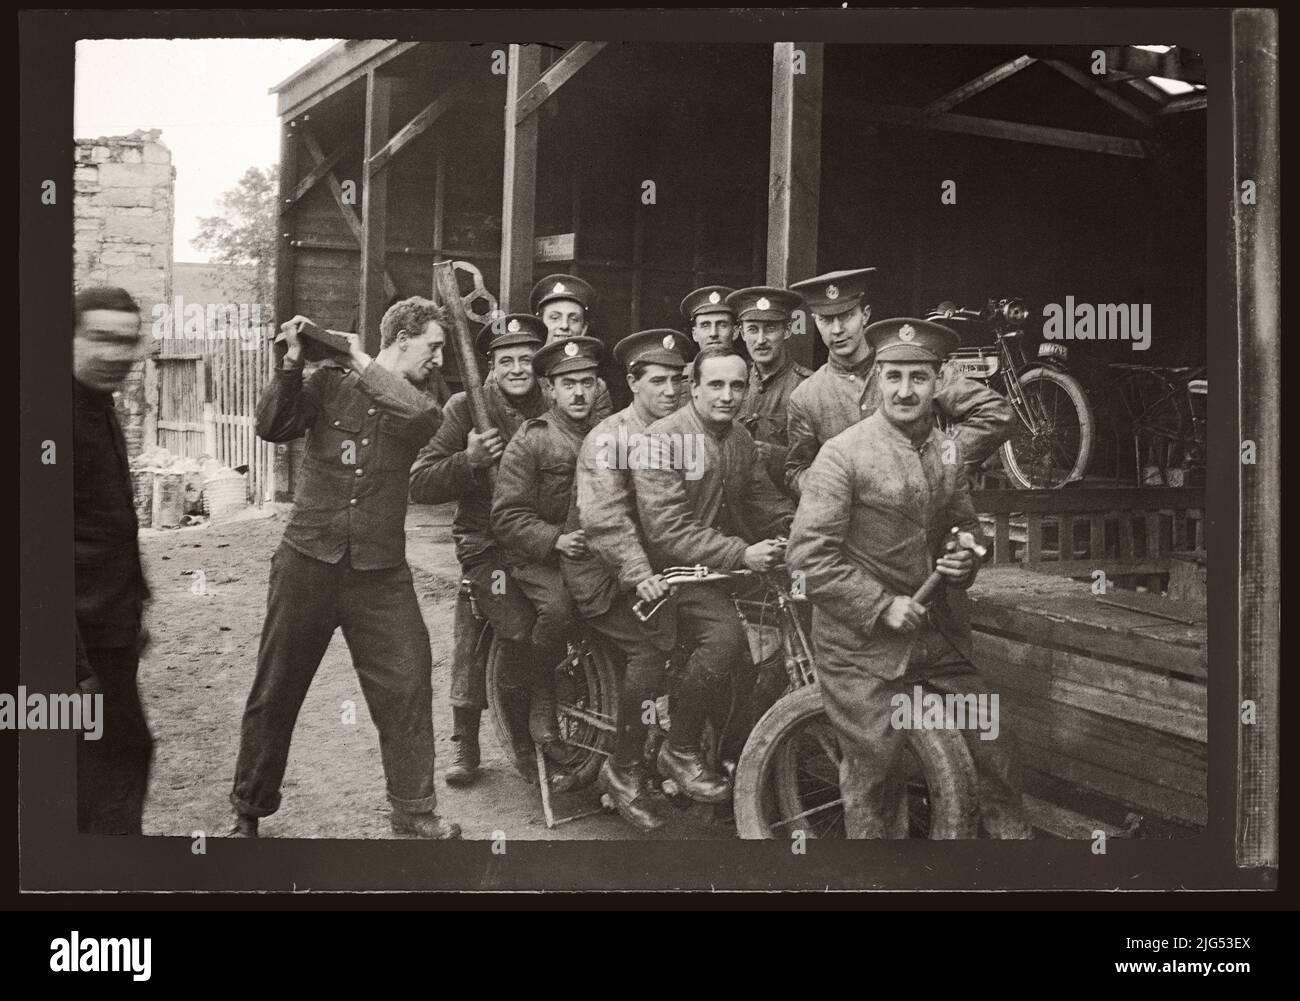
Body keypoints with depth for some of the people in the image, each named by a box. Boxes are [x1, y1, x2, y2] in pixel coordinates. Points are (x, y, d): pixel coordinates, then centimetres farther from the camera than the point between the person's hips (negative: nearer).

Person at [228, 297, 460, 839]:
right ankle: (248, 811, 25)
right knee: (275, 690, 8)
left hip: (381, 572, 2)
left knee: (408, 684, -3)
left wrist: (363, 365, -9)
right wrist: (292, 361, -16)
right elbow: (273, 426, -7)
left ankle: (413, 809, 12)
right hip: (308, 559, -1)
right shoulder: (329, 382, 3)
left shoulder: (416, 403, 7)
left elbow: (422, 412, -16)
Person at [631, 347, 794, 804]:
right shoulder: (663, 439, -14)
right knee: (725, 634, -30)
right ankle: (679, 750, -12)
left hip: (728, 564, 7)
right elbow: (666, 529, -21)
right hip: (676, 568, -7)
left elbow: (766, 500, 10)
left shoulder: (740, 439, 11)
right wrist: (740, 553, -28)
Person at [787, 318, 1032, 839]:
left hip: (941, 634, 5)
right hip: (862, 644, -5)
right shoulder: (842, 454, -13)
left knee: (994, 752, 11)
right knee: (874, 776, 6)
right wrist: (882, 606, -18)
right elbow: (809, 557, -17)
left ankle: (1014, 833, 34)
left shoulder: (950, 453, 5)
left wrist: (965, 560, -1)